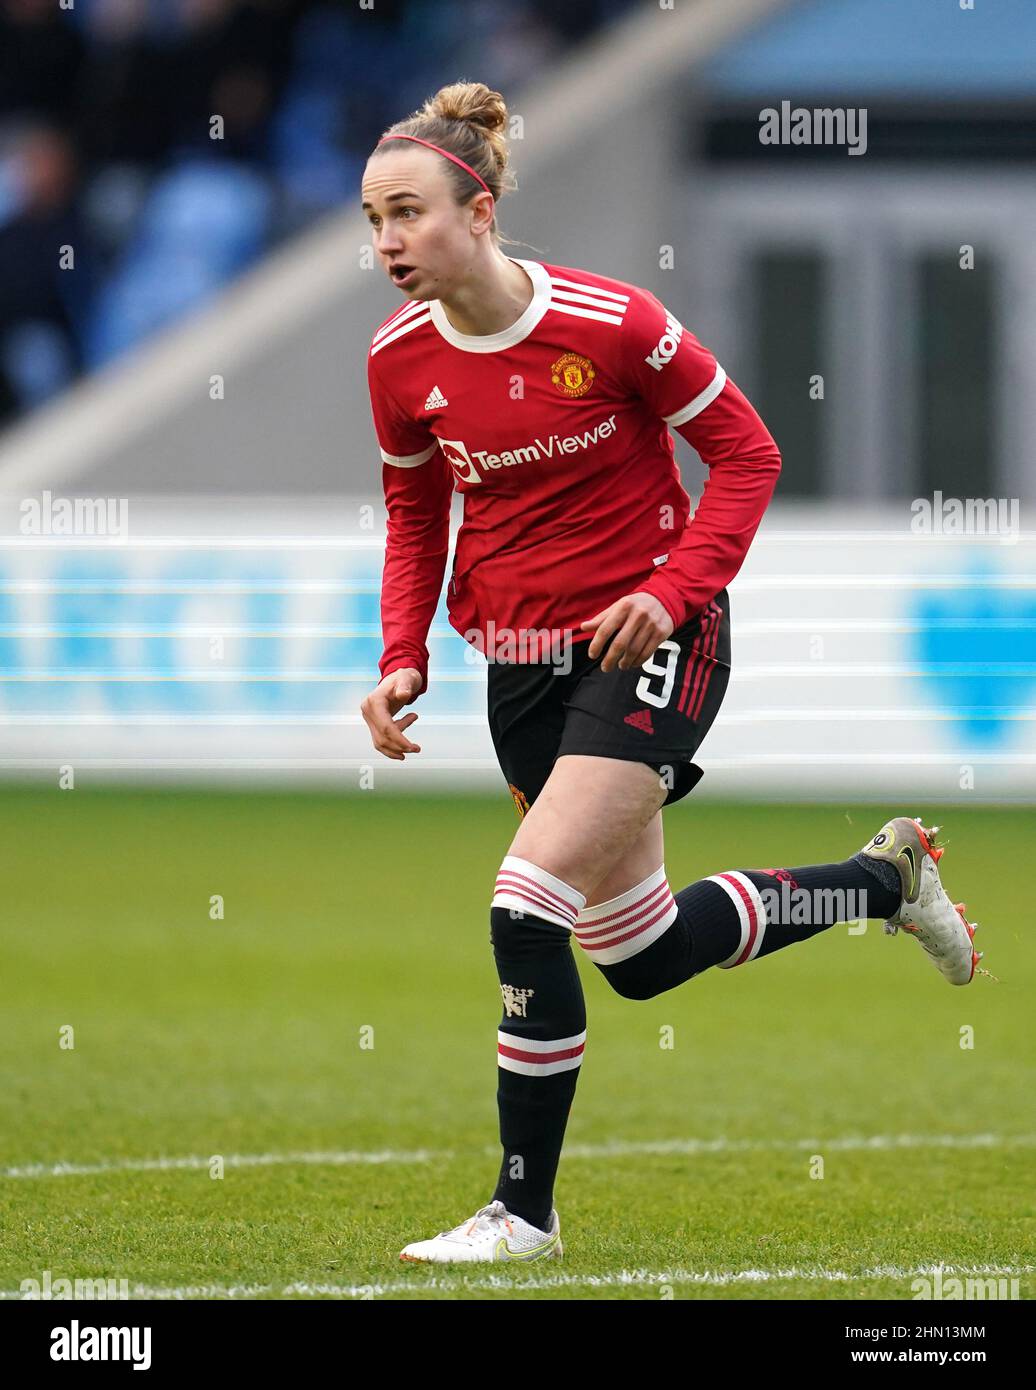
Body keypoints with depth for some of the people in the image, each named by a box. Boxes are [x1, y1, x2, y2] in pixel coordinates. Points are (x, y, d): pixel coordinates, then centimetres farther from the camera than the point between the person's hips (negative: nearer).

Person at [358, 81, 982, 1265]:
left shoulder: (609, 324, -19)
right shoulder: (400, 358, -4)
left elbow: (745, 453, -8)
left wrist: (674, 590, -19)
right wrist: (402, 659, -1)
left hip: (646, 643, -6)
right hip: (521, 662, 6)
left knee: (527, 912, -20)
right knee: (639, 956, 13)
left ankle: (525, 1211, -8)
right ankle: (886, 876, 37)